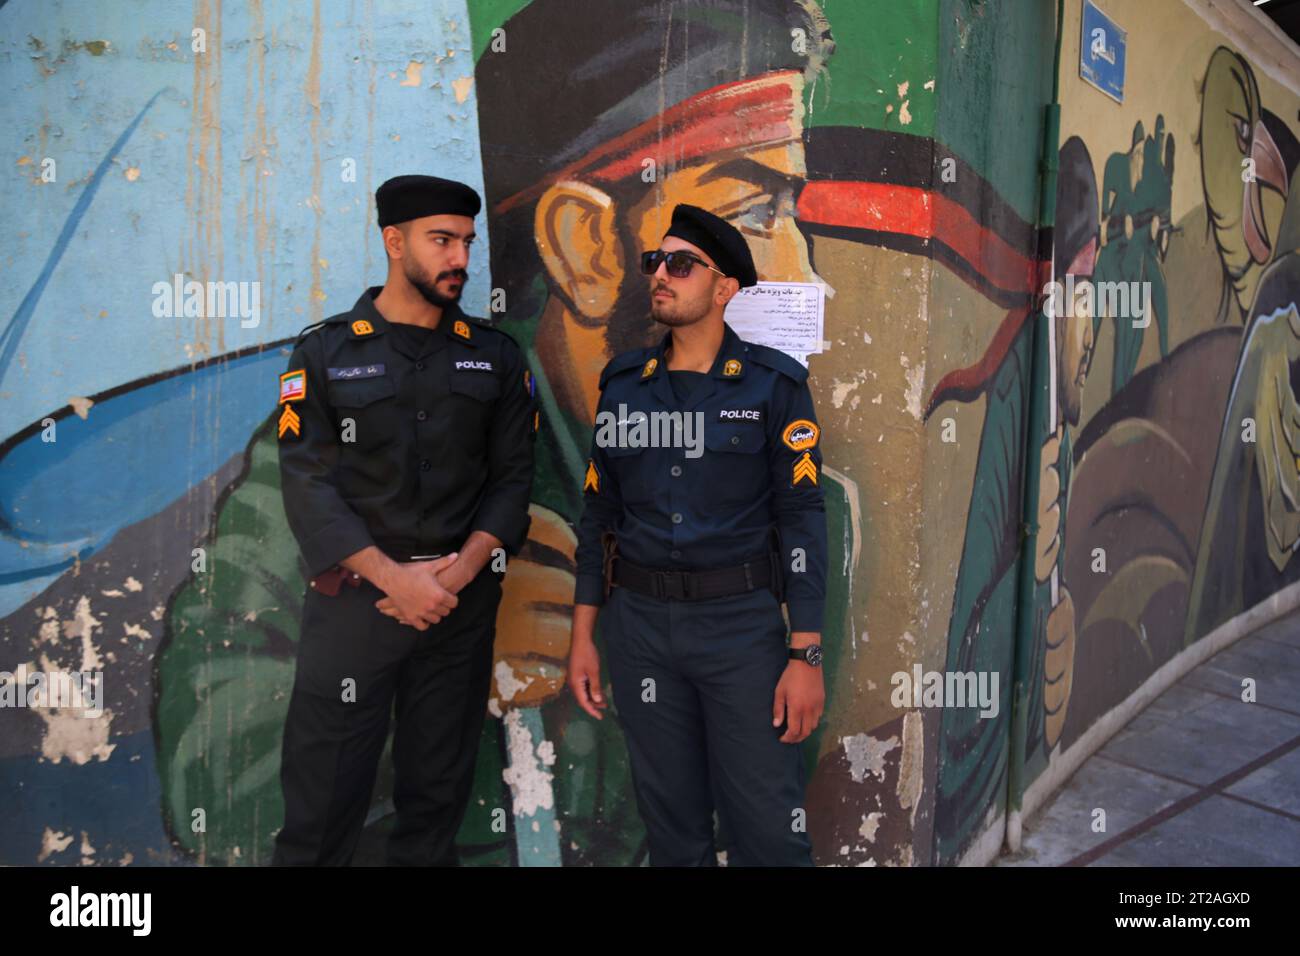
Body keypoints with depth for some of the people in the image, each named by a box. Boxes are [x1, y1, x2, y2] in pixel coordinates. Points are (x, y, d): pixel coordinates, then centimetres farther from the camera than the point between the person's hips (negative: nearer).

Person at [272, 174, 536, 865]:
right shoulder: (325, 353, 1)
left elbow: (512, 476, 2)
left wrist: (459, 571, -12)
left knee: (439, 784, 12)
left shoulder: (496, 357, 7)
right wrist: (397, 577, -17)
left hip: (462, 600, 2)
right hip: (353, 597, -2)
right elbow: (307, 485, -8)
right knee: (323, 788, 2)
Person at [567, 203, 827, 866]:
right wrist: (582, 635, 7)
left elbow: (802, 516, -7)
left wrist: (807, 655, -11)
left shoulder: (774, 384, -5)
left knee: (767, 828, 2)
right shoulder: (624, 382, 6)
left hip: (742, 621, -3)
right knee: (671, 821, 14)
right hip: (639, 624, 3)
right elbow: (598, 512, 10)